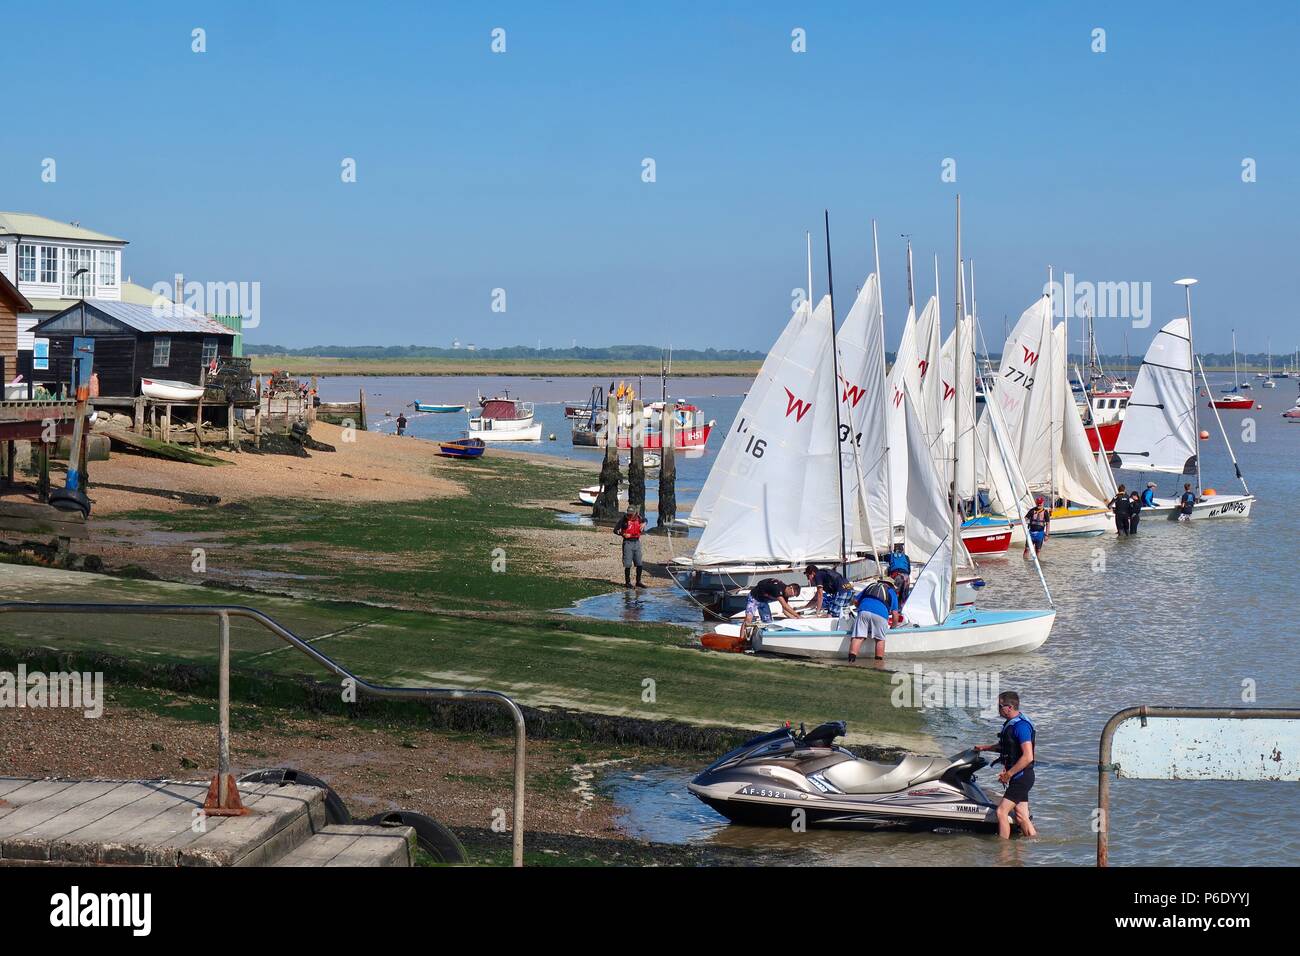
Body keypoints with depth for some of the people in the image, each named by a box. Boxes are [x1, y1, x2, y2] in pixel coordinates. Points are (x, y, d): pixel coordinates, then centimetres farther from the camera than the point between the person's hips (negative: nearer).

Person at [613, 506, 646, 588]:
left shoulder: (639, 518, 3)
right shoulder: (624, 519, -8)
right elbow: (616, 530, -5)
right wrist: (623, 534, -19)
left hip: (637, 542, 4)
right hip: (628, 542, -4)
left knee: (639, 564, 6)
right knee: (628, 565, -4)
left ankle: (638, 581, 17)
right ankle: (627, 582, 6)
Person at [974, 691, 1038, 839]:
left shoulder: (1021, 725, -19)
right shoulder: (1009, 723, 13)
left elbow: (1028, 757, -25)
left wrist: (1008, 774, -20)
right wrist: (985, 747, 21)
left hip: (1022, 776, -10)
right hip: (1018, 778, 10)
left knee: (1001, 812, -11)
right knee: (1021, 817, 9)